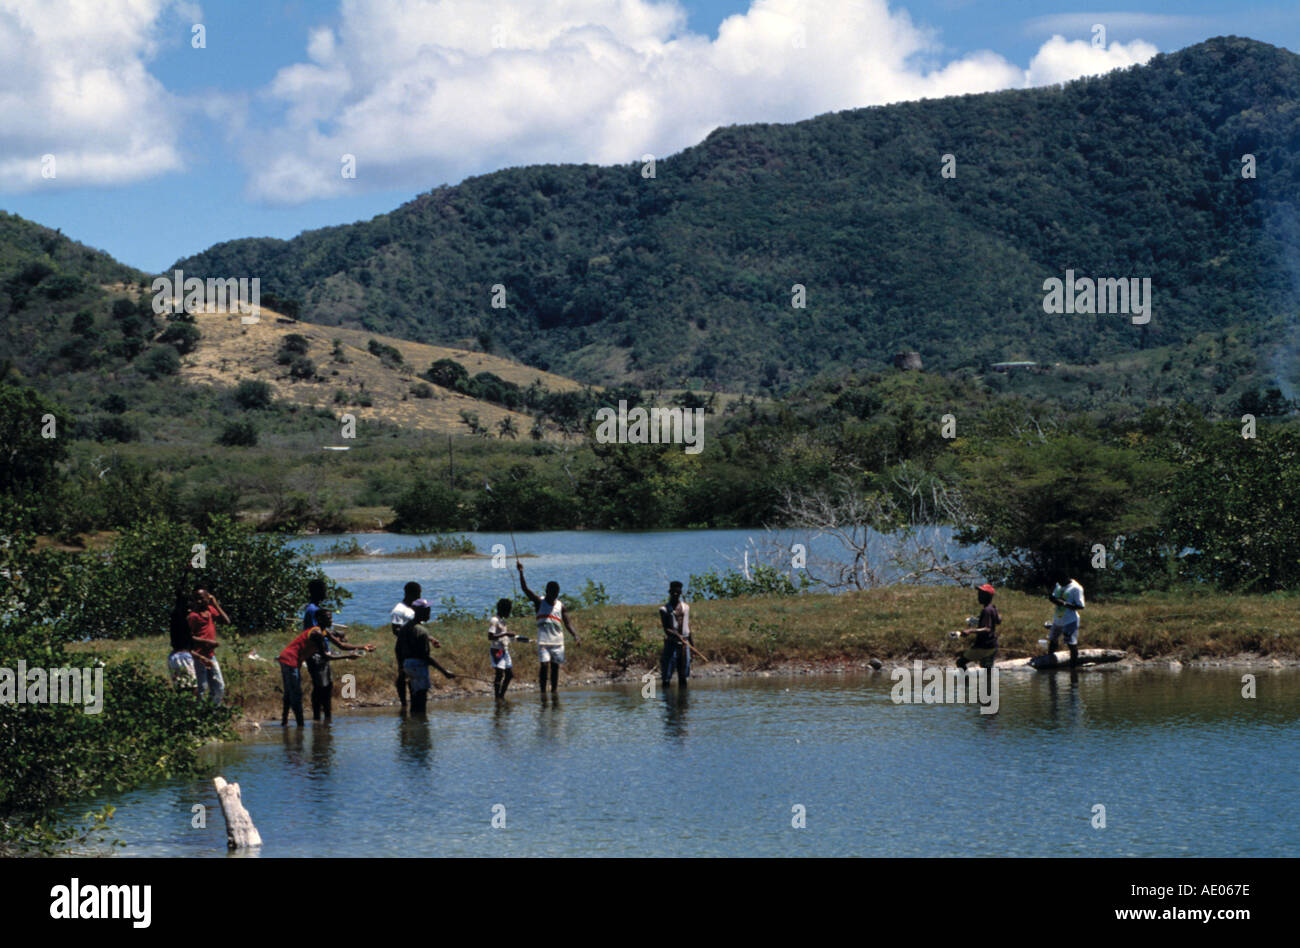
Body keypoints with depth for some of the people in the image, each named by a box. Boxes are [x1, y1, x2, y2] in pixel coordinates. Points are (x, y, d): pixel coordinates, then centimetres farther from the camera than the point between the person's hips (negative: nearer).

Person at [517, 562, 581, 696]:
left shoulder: (560, 606, 9)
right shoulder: (539, 602, 2)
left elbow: (567, 623, 8)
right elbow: (525, 588, -8)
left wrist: (575, 636, -7)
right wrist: (521, 573, -21)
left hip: (557, 641, 3)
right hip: (543, 641, -3)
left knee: (555, 667, 5)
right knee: (544, 665, -13)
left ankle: (554, 692, 13)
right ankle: (543, 692, -7)